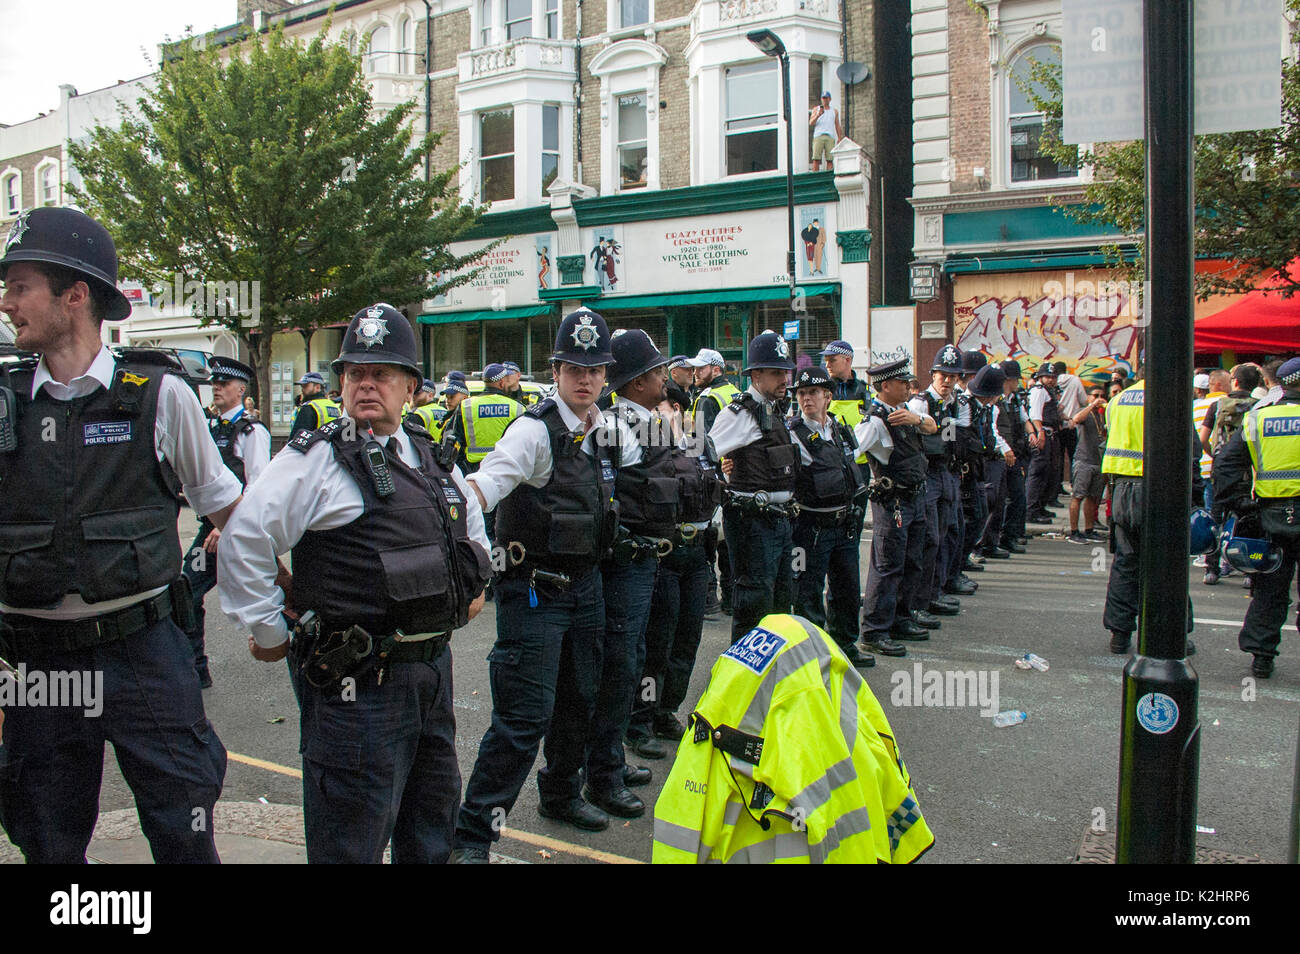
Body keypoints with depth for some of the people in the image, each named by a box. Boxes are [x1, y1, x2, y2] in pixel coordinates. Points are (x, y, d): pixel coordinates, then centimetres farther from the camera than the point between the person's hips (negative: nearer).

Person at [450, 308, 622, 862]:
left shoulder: (602, 429, 8)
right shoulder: (536, 429, -15)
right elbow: (489, 481, -31)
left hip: (585, 586, 7)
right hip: (534, 588, -7)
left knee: (579, 700, 18)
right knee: (525, 715, -7)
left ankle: (560, 794, 41)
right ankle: (472, 834, 6)